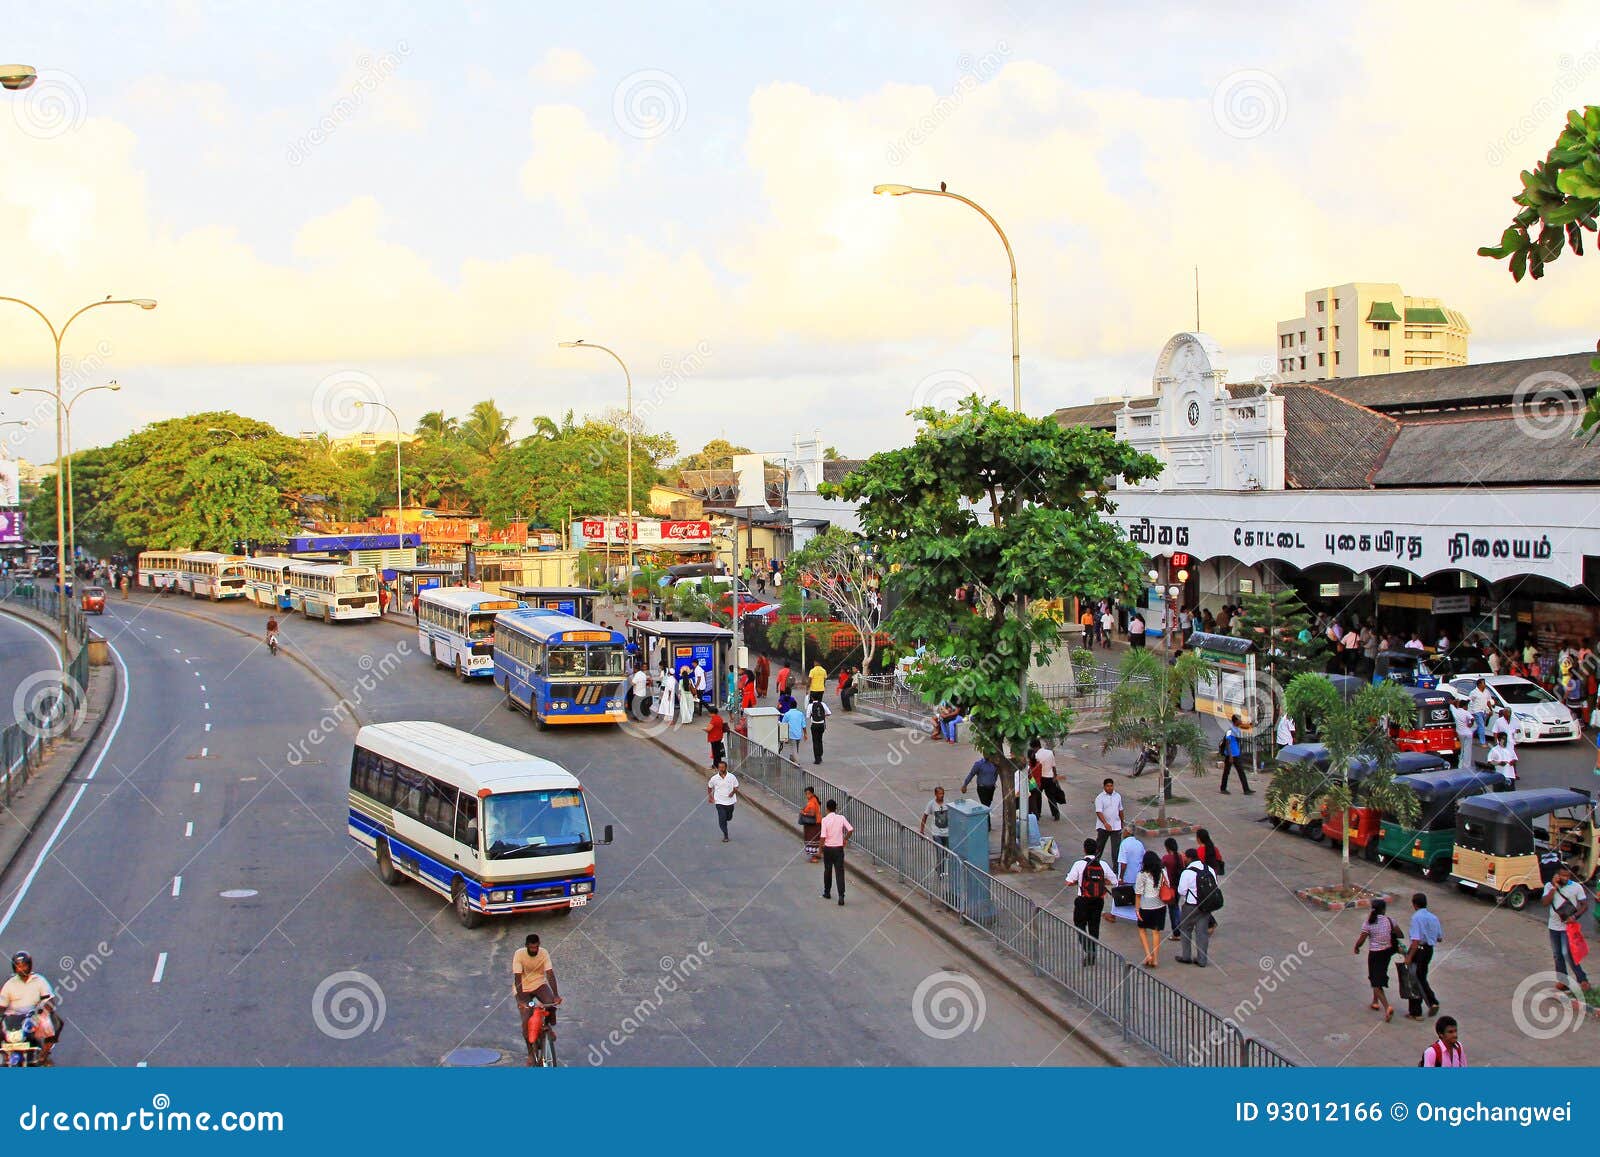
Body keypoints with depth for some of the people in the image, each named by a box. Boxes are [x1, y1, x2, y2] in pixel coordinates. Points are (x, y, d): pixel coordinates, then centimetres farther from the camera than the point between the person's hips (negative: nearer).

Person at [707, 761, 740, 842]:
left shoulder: (732, 777, -6)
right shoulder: (714, 778, -6)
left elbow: (736, 787, 4)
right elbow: (709, 787, 11)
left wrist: (733, 792, -16)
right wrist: (710, 796, 1)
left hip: (730, 801, 1)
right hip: (719, 802, -1)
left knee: (729, 817, 16)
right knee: (722, 819, -7)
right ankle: (725, 836, 6)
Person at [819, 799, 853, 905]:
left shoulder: (825, 820, -11)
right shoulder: (841, 818, -4)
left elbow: (823, 836, -15)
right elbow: (850, 829, -10)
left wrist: (820, 848, -3)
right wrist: (845, 839, 8)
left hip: (828, 848, -1)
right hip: (839, 848, 1)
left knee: (827, 870, 19)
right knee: (839, 872, -1)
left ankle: (827, 892, 32)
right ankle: (841, 896, -11)